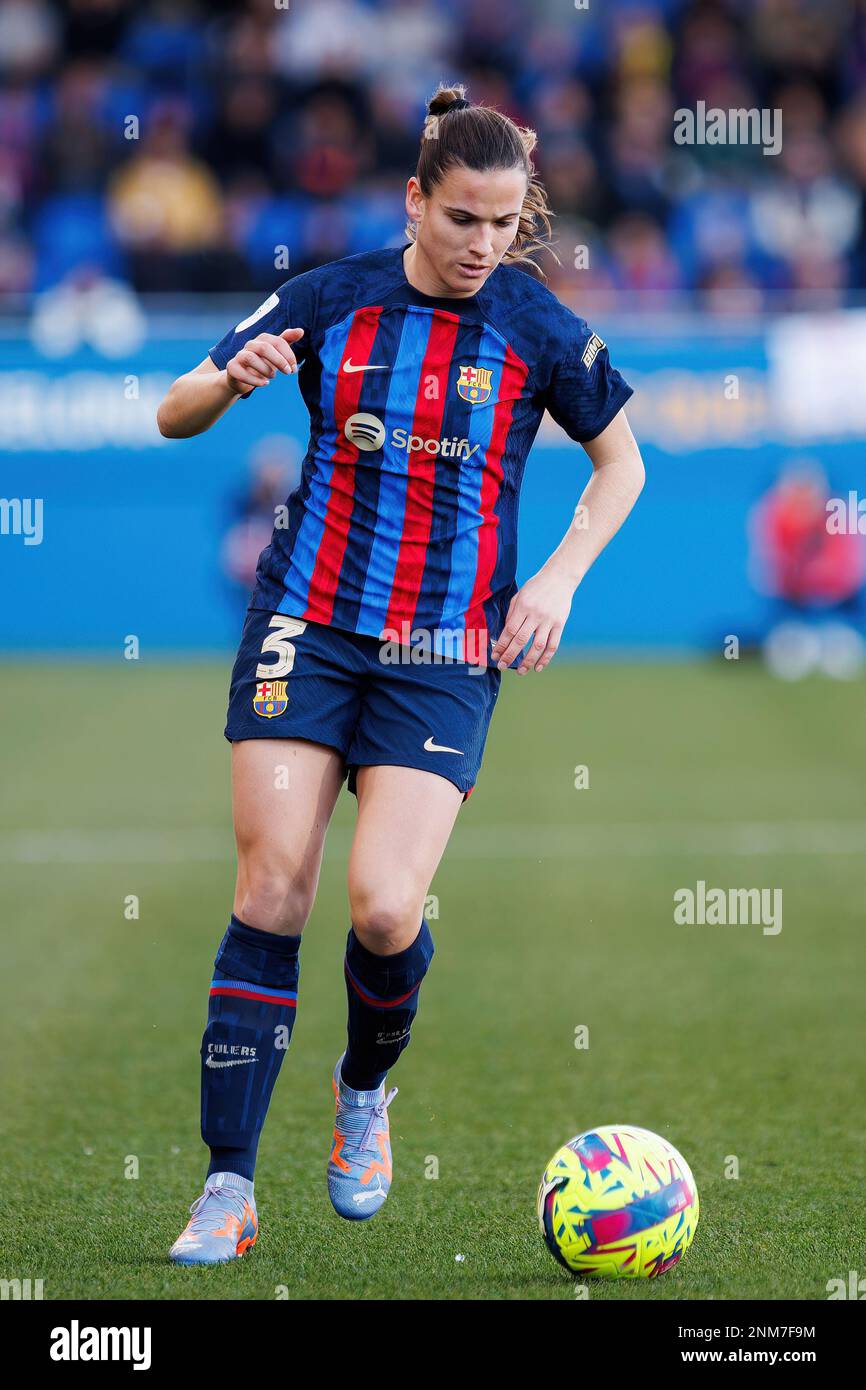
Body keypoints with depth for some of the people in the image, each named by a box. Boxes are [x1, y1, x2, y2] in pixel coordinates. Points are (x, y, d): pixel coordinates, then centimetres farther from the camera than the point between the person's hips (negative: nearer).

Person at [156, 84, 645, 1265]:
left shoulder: (540, 329, -1)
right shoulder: (330, 300, 0)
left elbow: (621, 465, 13)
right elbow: (174, 415, 5)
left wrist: (560, 576, -1)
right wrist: (233, 380, -17)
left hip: (447, 651, -1)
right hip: (307, 624, 1)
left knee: (386, 908, -15)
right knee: (272, 891, -8)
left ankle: (367, 1087, 20)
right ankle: (228, 1191, -3)